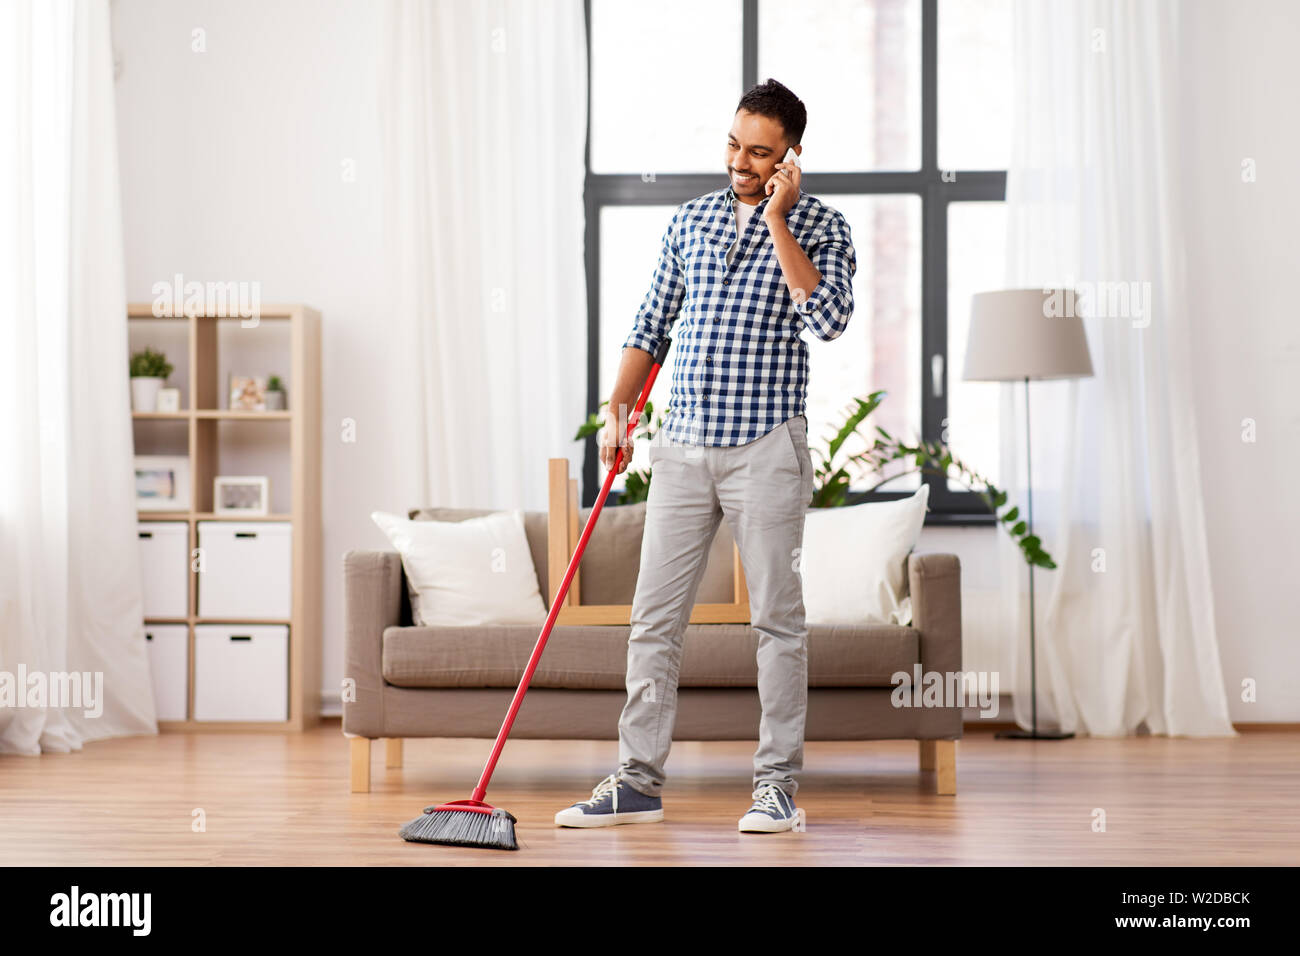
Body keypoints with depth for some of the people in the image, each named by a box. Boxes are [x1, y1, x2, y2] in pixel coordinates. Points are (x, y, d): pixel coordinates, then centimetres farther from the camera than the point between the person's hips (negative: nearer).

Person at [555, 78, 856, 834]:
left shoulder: (821, 226, 0)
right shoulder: (691, 219, 14)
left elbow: (829, 317, -18)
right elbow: (652, 324, 19)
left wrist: (776, 217, -14)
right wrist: (619, 407, 8)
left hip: (766, 447, -4)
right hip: (683, 444, 4)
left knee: (777, 619, 0)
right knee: (655, 617, 3)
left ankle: (778, 784, 8)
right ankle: (639, 781, 9)